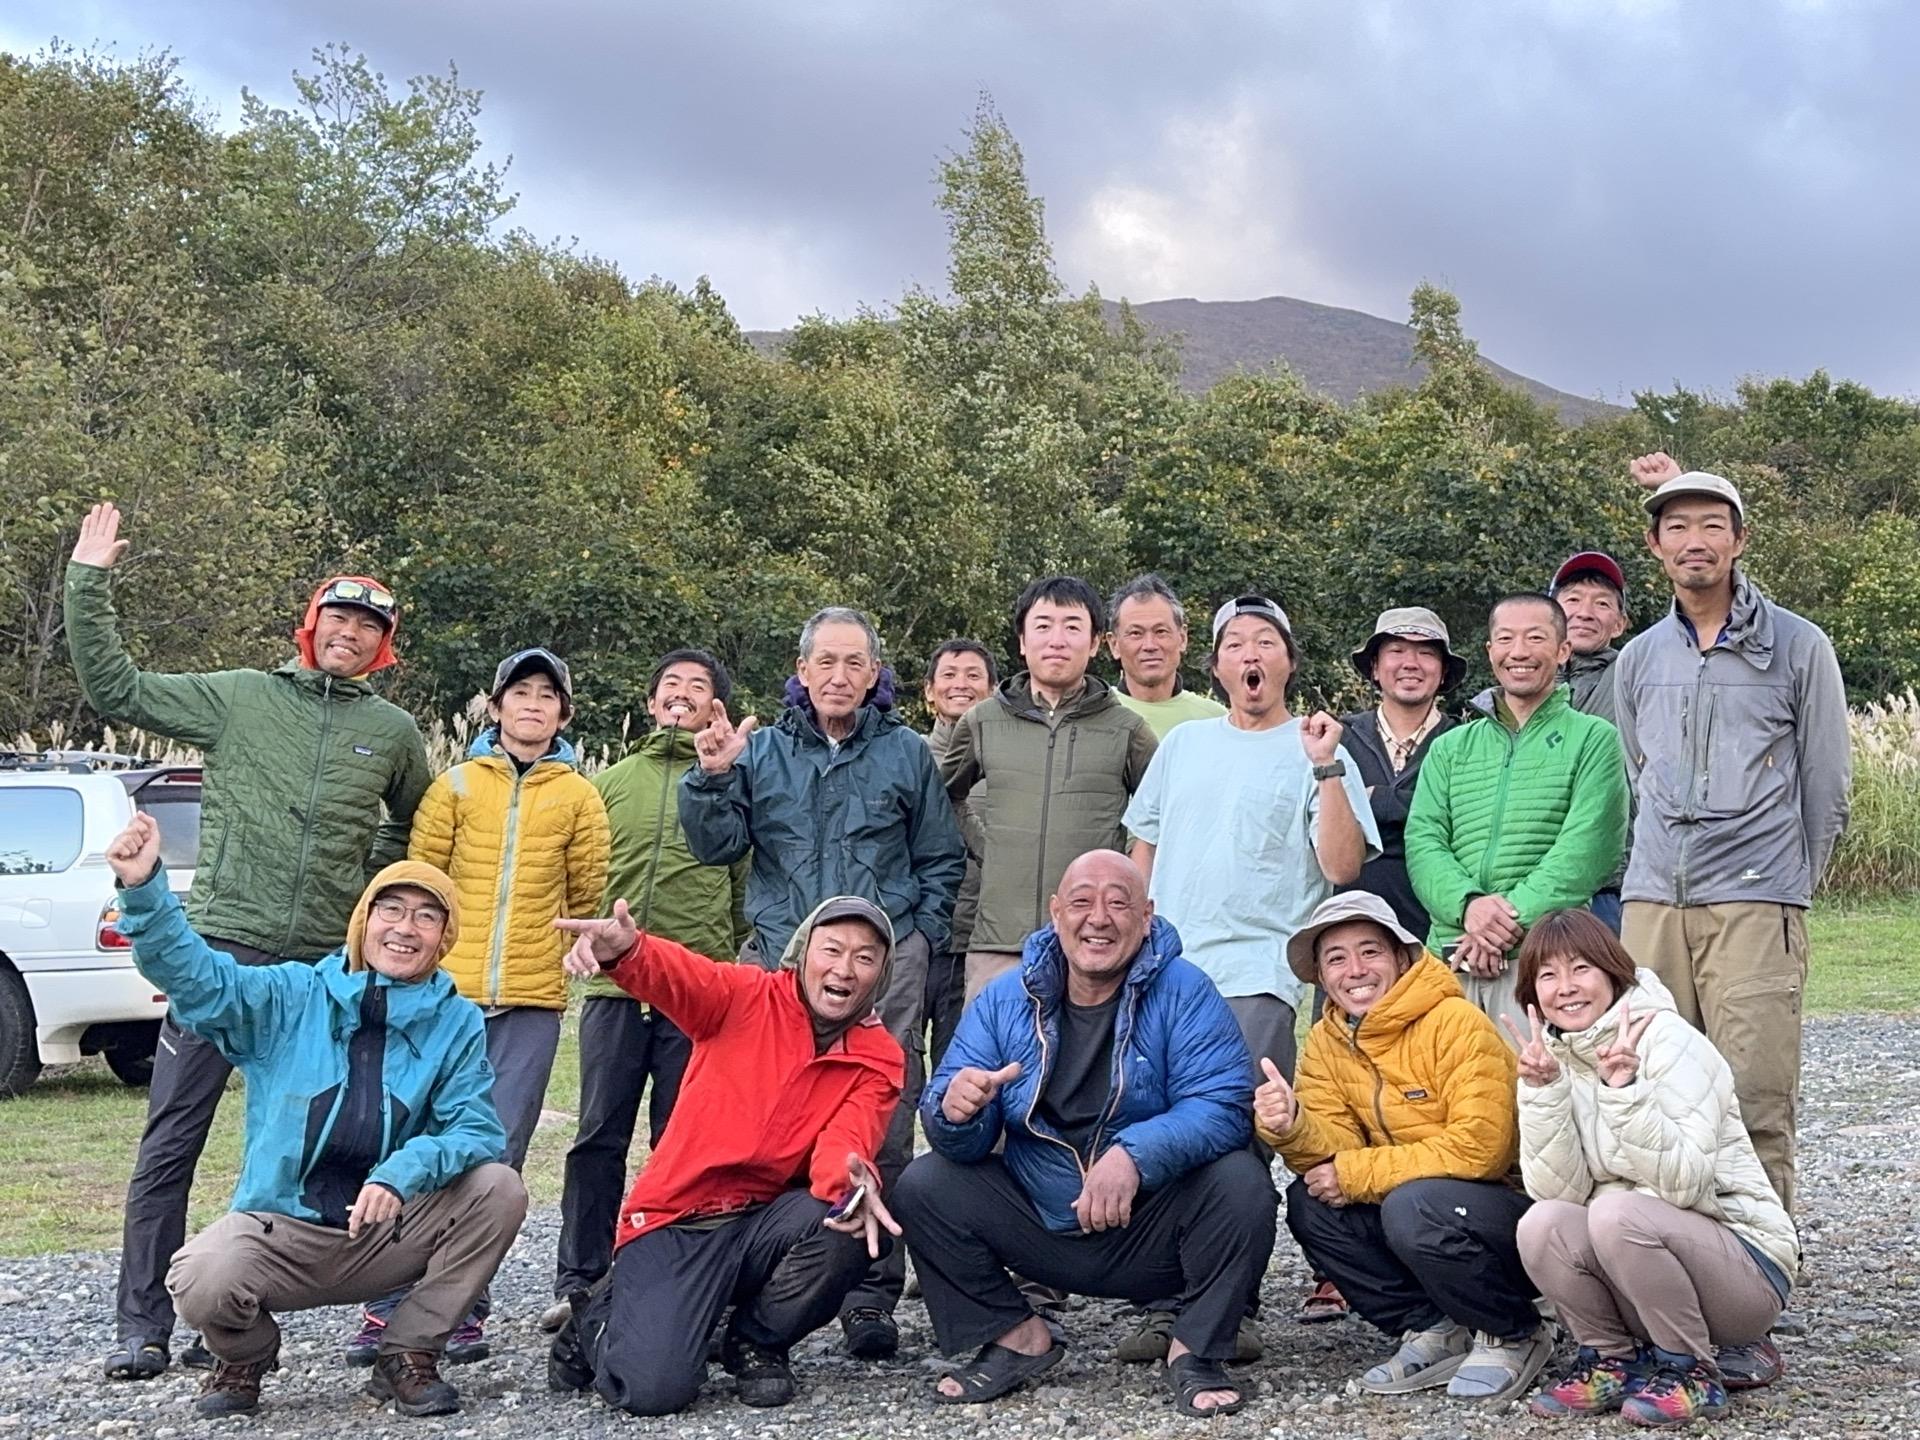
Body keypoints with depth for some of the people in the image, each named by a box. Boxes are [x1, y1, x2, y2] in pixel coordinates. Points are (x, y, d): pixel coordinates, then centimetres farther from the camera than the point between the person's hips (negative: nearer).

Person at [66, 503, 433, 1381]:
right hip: (221, 951, -2)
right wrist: (89, 582, -4)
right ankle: (141, 1326, 5)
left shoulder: (394, 733, 10)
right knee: (171, 1143, -2)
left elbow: (417, 826, 26)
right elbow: (114, 690, 1)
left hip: (327, 967, 2)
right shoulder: (237, 697, 4)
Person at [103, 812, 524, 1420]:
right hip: (279, 1229, -2)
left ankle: (407, 1356, -2)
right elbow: (196, 975, -14)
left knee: (499, 1189, -22)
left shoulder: (457, 1023, 0)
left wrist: (405, 1171, -29)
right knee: (201, 1282, -32)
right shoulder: (291, 997, -2)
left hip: (389, 1234, 2)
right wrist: (143, 890, -30)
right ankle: (246, 1354, 7)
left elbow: (476, 1130, -9)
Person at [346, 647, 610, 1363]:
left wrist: (551, 953, 11)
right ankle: (389, 1305, 6)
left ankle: (465, 1309, 10)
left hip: (532, 999, 0)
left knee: (498, 1153, 1)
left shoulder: (579, 797, 8)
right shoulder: (455, 786, 7)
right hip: (447, 989, 0)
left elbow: (587, 896, 12)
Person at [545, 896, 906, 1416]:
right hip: (676, 1221, -3)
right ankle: (601, 1317, 17)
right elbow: (676, 976, -26)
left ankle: (757, 1342, 1)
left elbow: (849, 1135, -17)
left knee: (864, 1222, -28)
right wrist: (625, 951, -50)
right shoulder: (746, 998, -6)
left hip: (765, 1223, 3)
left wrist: (850, 1177, -42)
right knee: (653, 1390, -21)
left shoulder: (880, 1058, 1)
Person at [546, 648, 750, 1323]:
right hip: (615, 984, 2)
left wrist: (732, 958, 8)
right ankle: (579, 1281, 9)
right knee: (599, 1136, 2)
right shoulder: (610, 781, 15)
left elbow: (749, 885, 10)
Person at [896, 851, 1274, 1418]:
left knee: (1241, 1183, -28)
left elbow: (1221, 1104, -23)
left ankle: (1195, 1352, -5)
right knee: (923, 1187, -13)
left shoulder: (1184, 993, -10)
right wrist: (956, 1113, -30)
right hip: (1042, 1231, 3)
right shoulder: (1003, 1001, -1)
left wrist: (1135, 1155, -40)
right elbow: (966, 1144, -5)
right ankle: (1017, 1338, 6)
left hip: (1152, 1230, -2)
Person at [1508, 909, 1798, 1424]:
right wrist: (1541, 1091, -21)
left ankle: (1692, 1371, -10)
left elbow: (1683, 1184, -25)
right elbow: (1559, 1190, -10)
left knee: (1617, 1213, -32)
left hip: (1748, 1271, -5)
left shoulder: (1670, 1042, -14)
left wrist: (1625, 1087, -34)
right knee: (1542, 1225, -22)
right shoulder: (1558, 1059, 2)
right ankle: (1612, 1360, 1)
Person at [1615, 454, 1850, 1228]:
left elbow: (1827, 784, 7)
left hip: (1754, 904, -4)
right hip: (1652, 902, 4)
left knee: (1754, 1103, -8)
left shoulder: (1799, 646, 4)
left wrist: (1792, 886, 9)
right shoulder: (1640, 657, 15)